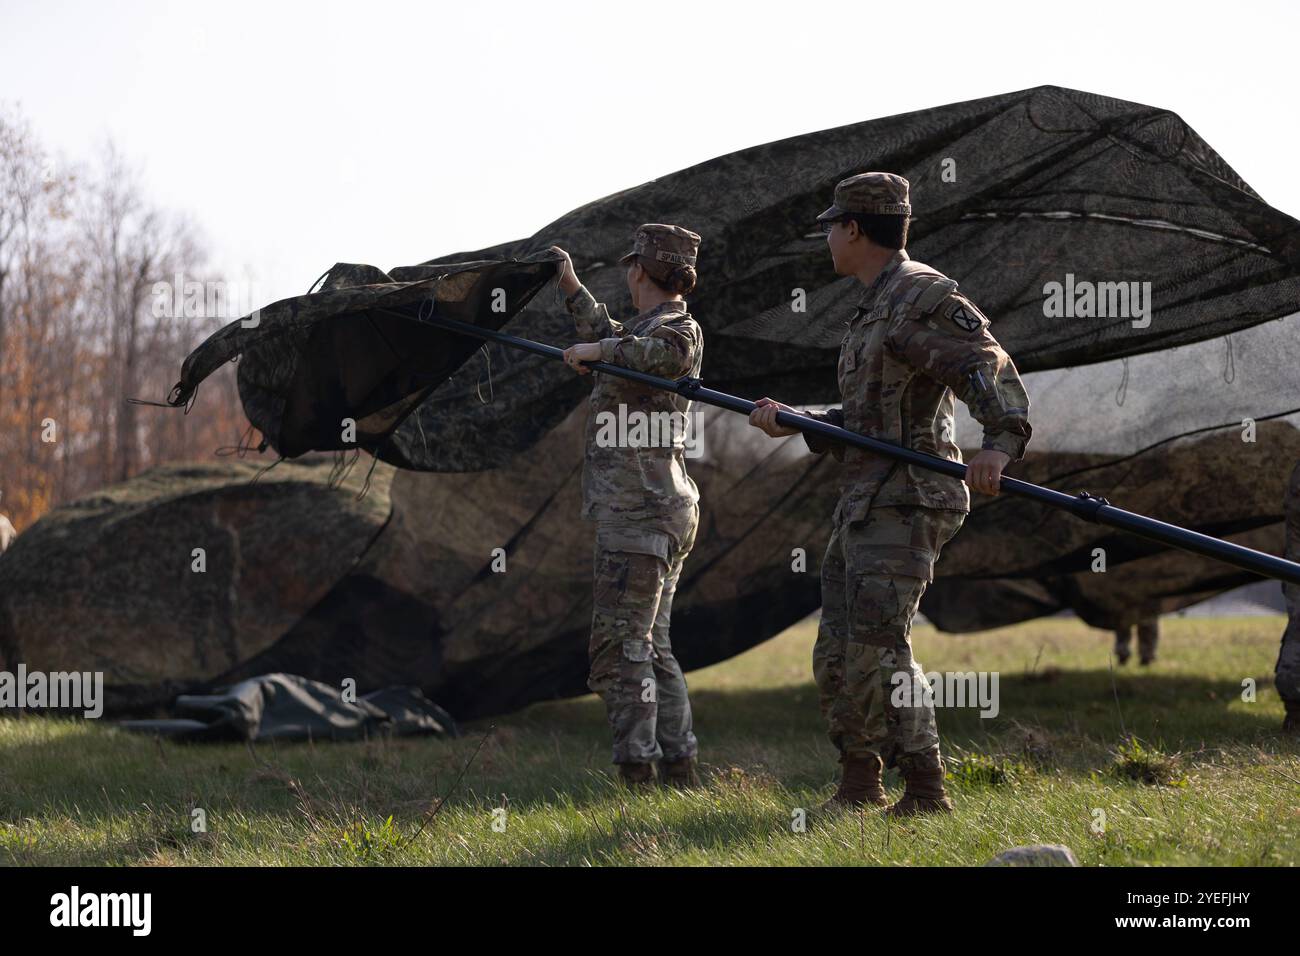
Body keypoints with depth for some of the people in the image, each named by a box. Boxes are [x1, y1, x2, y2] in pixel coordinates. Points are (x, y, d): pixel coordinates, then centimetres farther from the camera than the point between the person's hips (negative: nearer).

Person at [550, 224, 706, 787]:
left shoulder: (678, 328, -11)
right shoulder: (650, 329, 18)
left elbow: (666, 354, -37)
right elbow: (610, 338, 41)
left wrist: (597, 350, -25)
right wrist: (571, 286, 46)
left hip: (639, 513, -10)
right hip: (661, 511, 10)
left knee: (619, 646, -11)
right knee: (650, 648, 14)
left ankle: (636, 772, -15)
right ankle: (678, 771, 14)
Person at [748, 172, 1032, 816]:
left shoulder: (924, 298, -11)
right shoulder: (872, 310, 21)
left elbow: (990, 371, -24)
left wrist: (1000, 445, -42)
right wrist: (790, 423, 13)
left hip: (905, 504, -10)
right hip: (861, 504, 10)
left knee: (878, 650, -15)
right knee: (837, 654, 12)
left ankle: (926, 792, -10)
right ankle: (859, 785, 23)